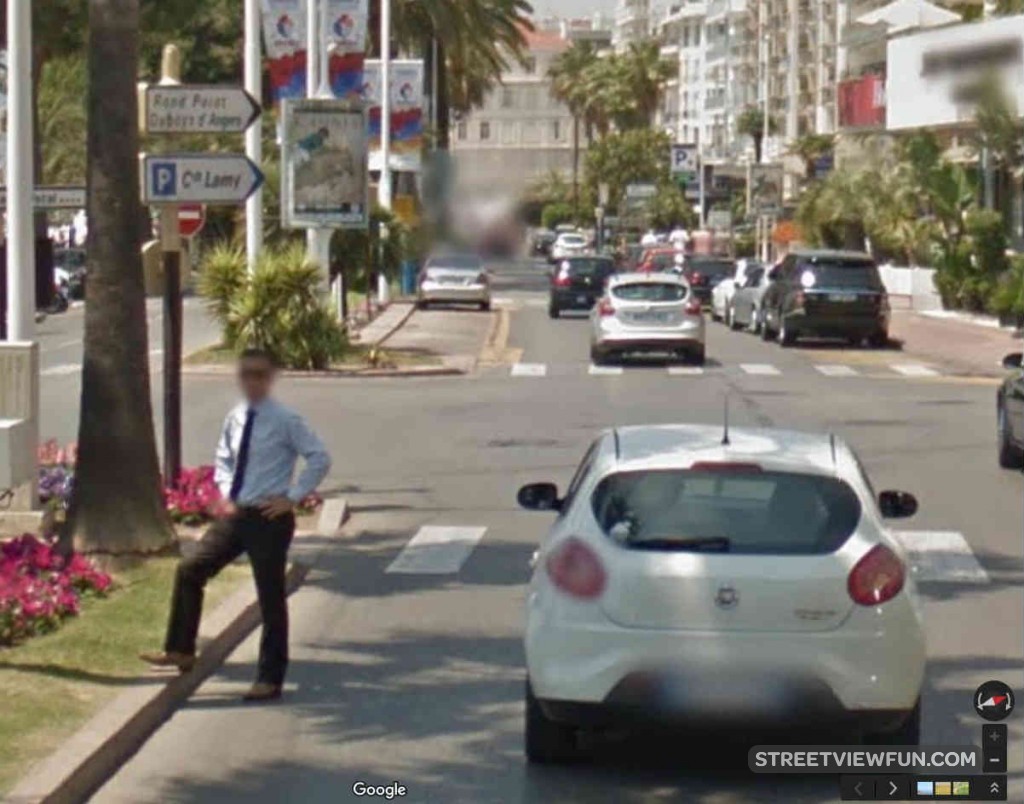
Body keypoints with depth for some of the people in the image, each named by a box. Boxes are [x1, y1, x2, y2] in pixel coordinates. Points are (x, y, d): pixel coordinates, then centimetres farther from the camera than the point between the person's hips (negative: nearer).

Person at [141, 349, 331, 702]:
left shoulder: (286, 421, -12)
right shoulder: (235, 418, 6)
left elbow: (320, 458, -13)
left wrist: (292, 498, -14)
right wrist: (226, 492, 6)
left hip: (268, 518, -6)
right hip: (234, 514, 6)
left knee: (271, 599, 3)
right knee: (189, 571, 5)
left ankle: (270, 680, 11)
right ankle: (180, 652, 17)